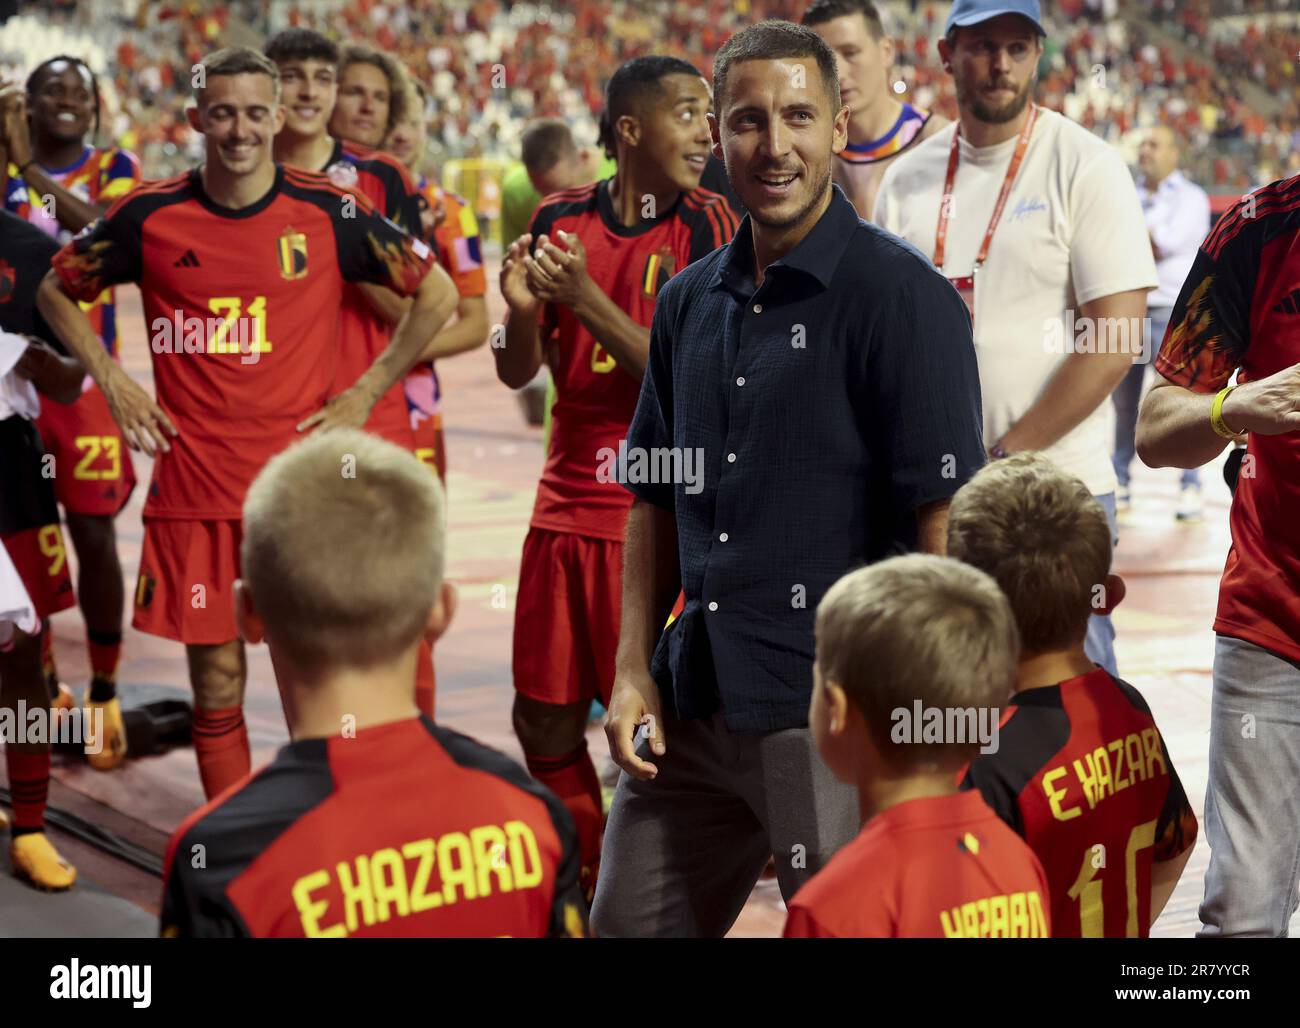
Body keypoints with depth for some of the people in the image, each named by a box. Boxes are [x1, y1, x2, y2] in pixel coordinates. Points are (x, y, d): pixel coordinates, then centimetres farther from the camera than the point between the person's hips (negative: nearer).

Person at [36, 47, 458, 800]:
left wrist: (363, 395, 2)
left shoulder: (331, 214, -2)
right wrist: (113, 383, 5)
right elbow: (59, 291, 17)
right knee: (216, 685, 5)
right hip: (193, 484, 1)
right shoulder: (152, 216, 1)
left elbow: (438, 294, 7)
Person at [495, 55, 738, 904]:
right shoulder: (562, 219, 4)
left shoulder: (710, 227, -7)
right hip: (567, 505, 5)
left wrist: (584, 297, -22)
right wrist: (523, 311, -12)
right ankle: (581, 891, 28)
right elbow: (519, 371, 9)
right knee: (544, 722, 11)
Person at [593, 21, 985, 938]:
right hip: (692, 702, 6)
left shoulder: (899, 295, -9)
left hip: (832, 716, -6)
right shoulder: (691, 302, 12)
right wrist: (634, 671, 10)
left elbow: (946, 517, -13)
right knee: (628, 923, 11)